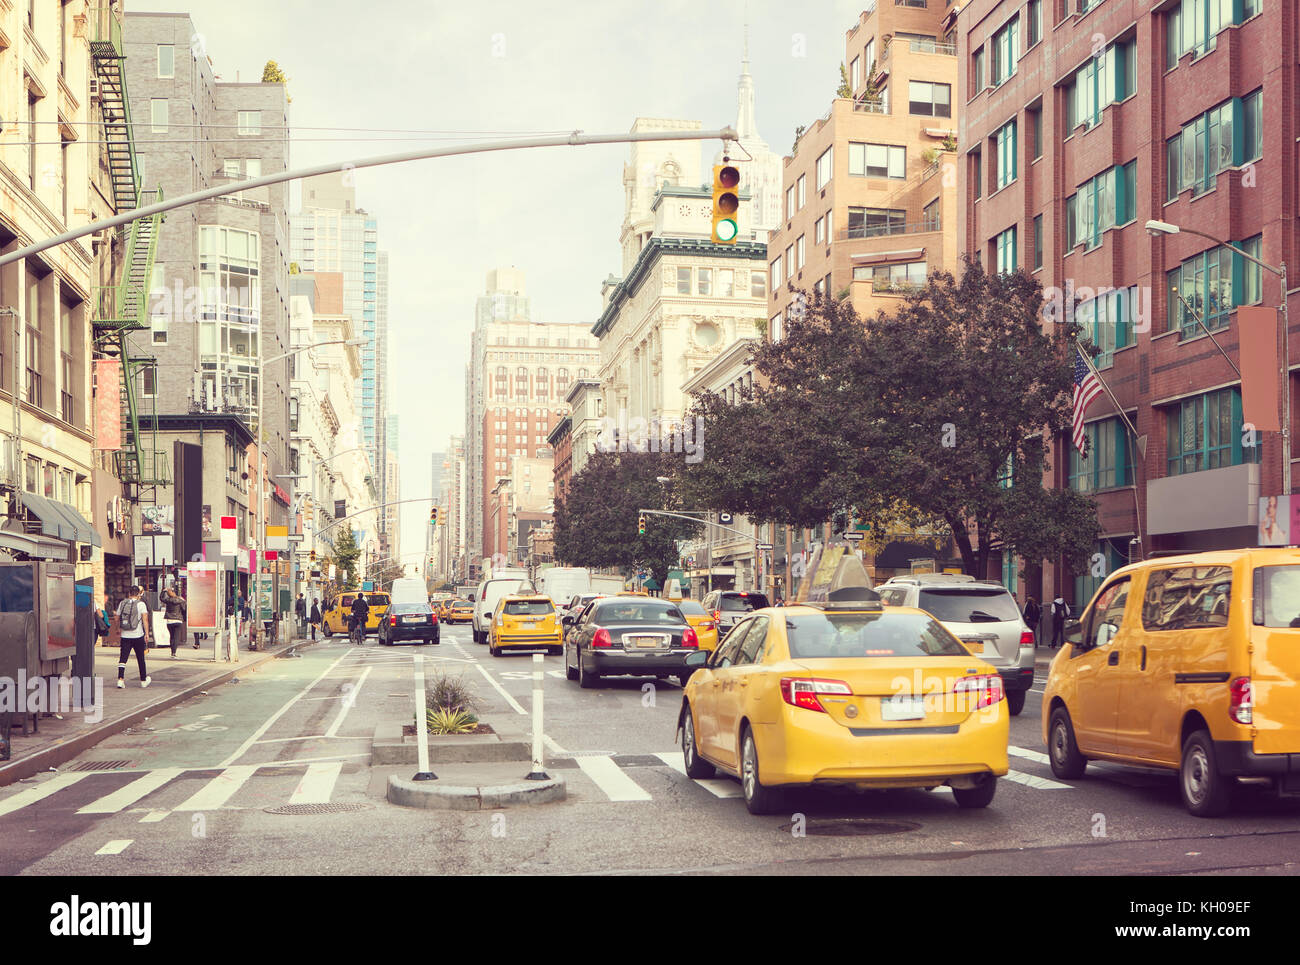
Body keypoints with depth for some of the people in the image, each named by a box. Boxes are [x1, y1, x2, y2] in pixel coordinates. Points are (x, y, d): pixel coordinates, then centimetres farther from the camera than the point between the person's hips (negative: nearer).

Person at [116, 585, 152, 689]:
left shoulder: (122, 603, 5)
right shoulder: (141, 604, -5)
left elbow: (117, 619, 11)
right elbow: (145, 619, -12)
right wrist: (147, 634, -10)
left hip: (125, 636, 2)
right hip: (138, 635, -2)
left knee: (122, 658, 1)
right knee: (141, 658, 10)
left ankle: (120, 679, -13)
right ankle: (143, 680, 20)